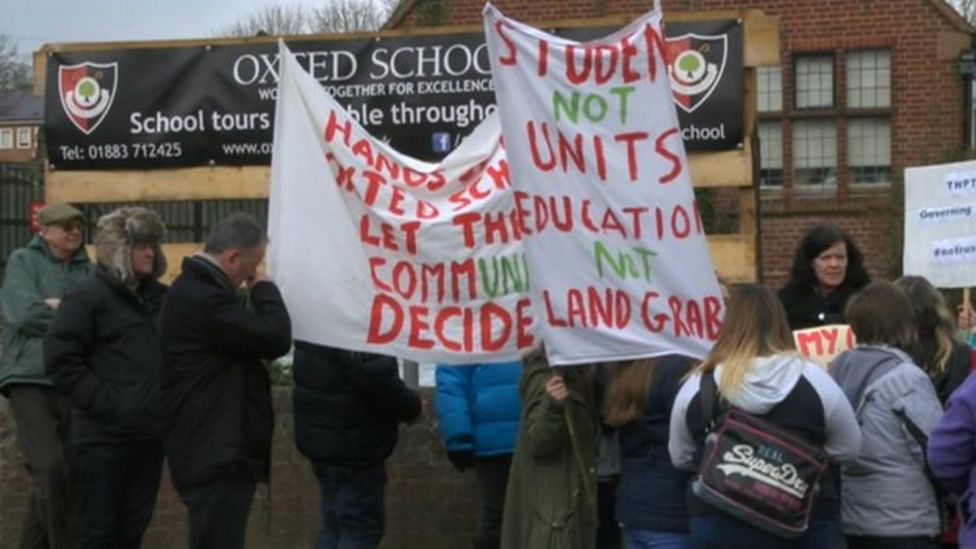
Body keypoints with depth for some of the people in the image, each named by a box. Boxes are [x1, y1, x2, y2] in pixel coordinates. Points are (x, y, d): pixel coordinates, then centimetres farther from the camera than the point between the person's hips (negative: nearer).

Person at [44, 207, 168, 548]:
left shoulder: (159, 296, 12)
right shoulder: (88, 298, -9)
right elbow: (60, 361, -14)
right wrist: (106, 404, -18)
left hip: (150, 434, 6)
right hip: (105, 437, -6)